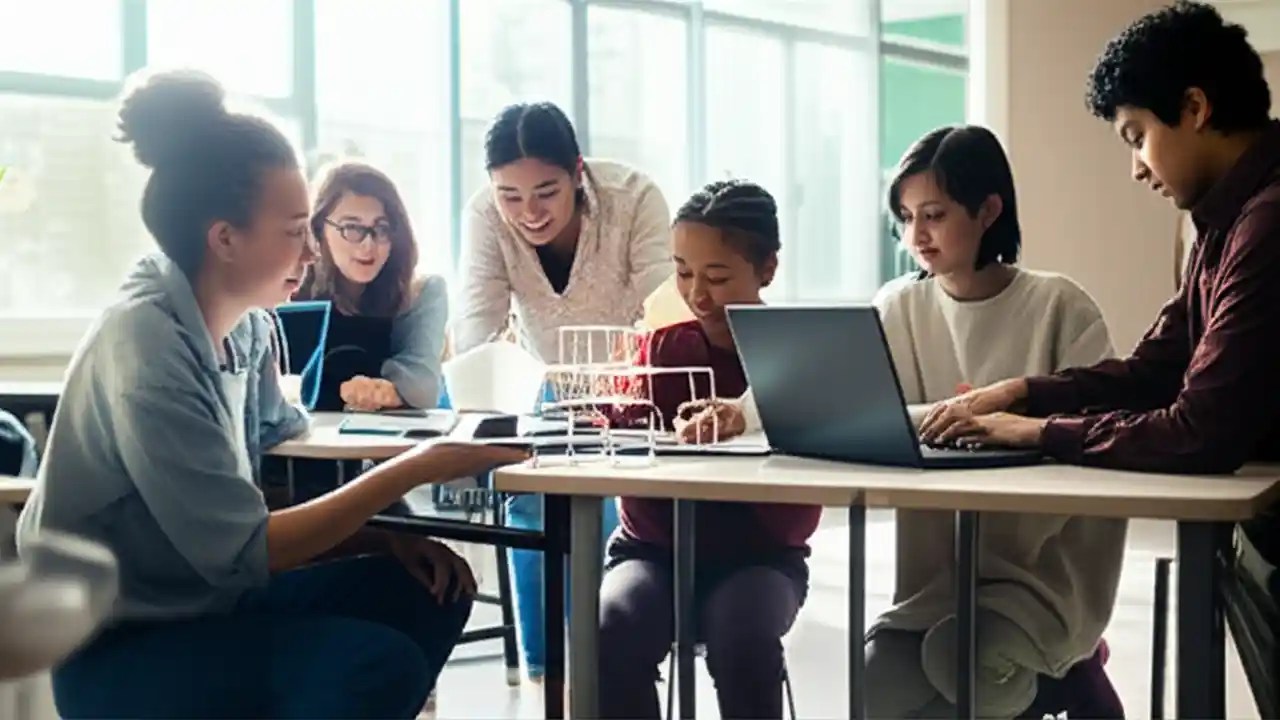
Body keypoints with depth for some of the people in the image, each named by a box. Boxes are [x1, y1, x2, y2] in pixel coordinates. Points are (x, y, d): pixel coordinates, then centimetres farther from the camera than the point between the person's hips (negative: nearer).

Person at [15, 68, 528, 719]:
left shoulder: (244, 325, 1)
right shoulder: (146, 347, -24)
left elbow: (267, 500, 4)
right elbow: (239, 551, -24)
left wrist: (389, 537, -12)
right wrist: (417, 468, -23)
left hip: (205, 604, 8)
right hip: (117, 649, -8)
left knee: (427, 591, -4)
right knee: (378, 663, -24)